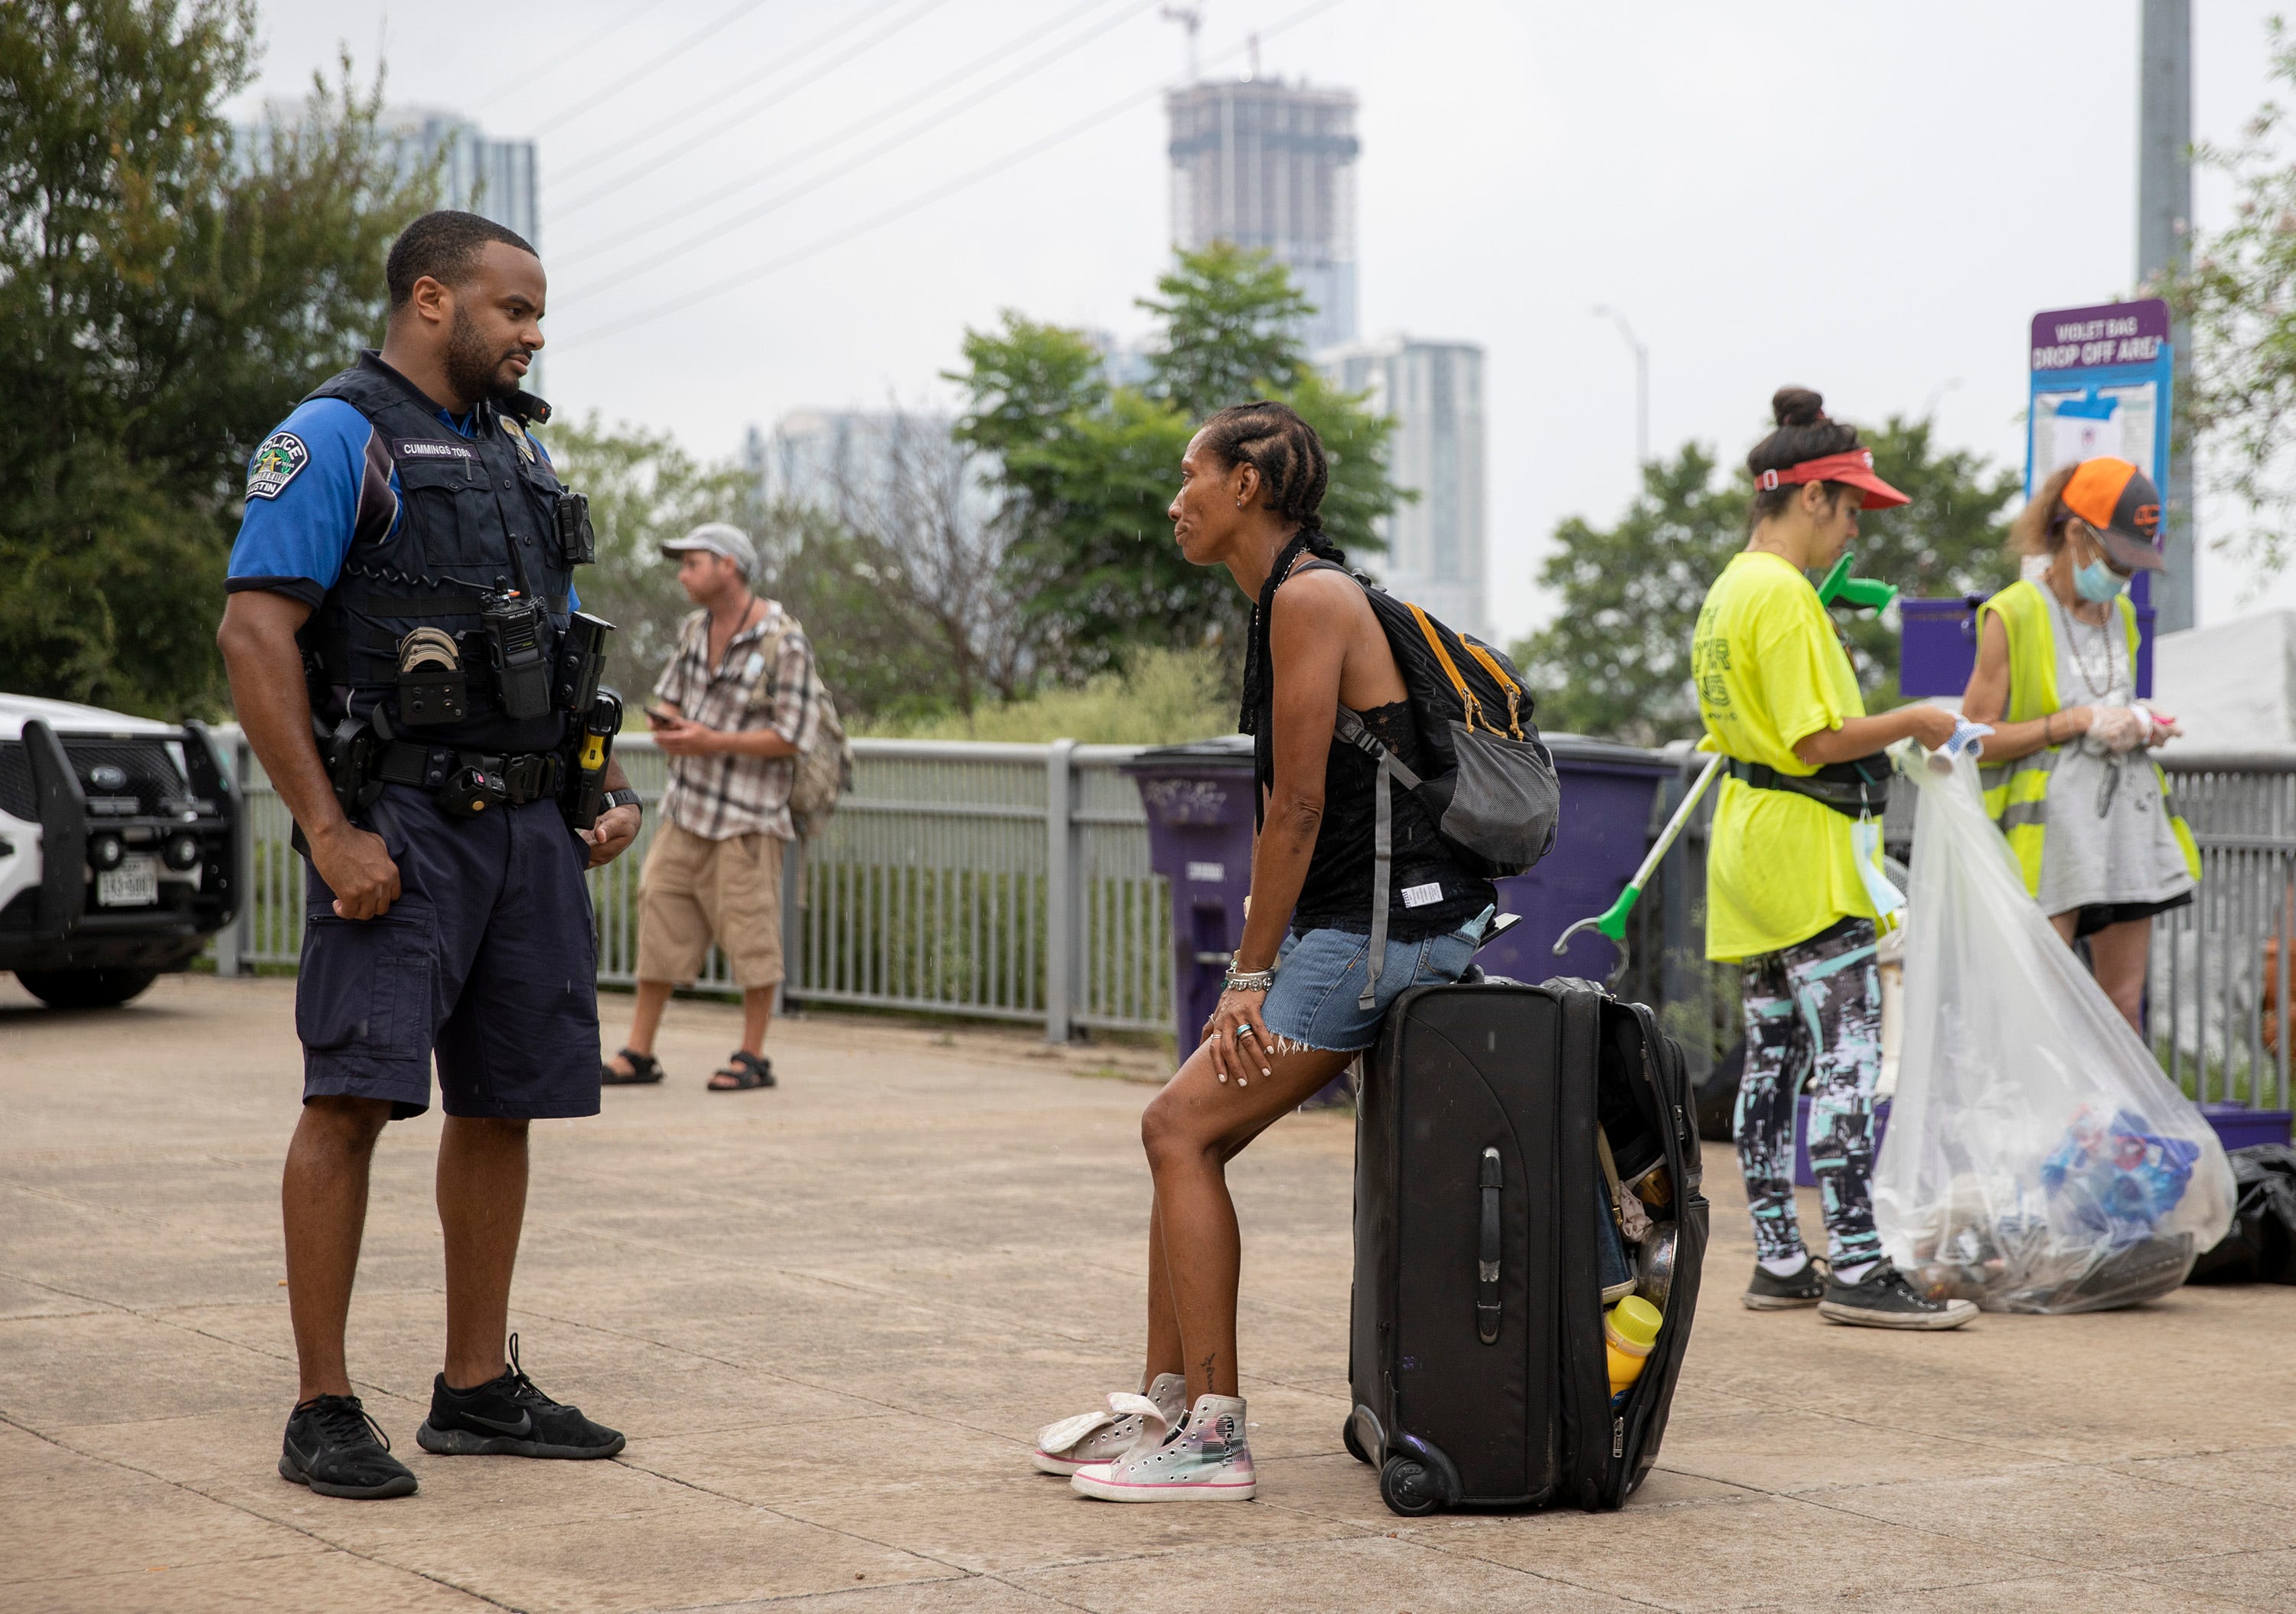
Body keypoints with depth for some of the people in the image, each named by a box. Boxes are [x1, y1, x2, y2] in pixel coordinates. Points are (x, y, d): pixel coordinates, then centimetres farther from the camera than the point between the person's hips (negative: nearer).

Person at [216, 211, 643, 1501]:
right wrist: (330, 834, -19)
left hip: (529, 828, 8)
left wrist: (607, 789, 12)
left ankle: (480, 1388, 17)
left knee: (502, 1103, 9)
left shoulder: (519, 452, 19)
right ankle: (325, 1413, -8)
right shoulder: (334, 440, -6)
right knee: (356, 1095, -11)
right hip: (399, 824, -8)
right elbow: (255, 634, -14)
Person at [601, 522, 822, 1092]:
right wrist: (667, 726, -3)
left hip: (746, 813, -7)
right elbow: (667, 698, 20)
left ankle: (753, 1057, 9)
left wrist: (714, 742, -19)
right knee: (659, 916, 4)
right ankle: (638, 1053, 9)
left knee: (748, 931, -2)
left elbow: (793, 736, -14)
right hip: (687, 806, 7)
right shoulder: (695, 629, 10)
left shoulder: (784, 642, -13)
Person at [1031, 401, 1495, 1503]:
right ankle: (1164, 1406, 16)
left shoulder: (1308, 597, -13)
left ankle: (1213, 1439, -9)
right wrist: (1257, 970, 17)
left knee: (1184, 1129, -10)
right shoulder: (1290, 600, 17)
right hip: (1350, 924, 10)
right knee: (1183, 1132, 10)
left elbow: (1297, 807, -15)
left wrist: (1251, 976, -11)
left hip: (1383, 924, -10)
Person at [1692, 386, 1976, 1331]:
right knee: (1849, 1054, -10)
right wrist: (1916, 721, -8)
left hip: (1750, 838, 10)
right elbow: (1818, 739, -21)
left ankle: (1779, 1261, 14)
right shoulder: (1785, 595, -15)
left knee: (1773, 1058, 10)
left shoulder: (1728, 590, 15)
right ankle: (1857, 1269, -11)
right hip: (1805, 843, -10)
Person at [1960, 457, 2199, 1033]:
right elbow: (1975, 738, -9)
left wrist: (2142, 727, 8)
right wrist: (2078, 721, -15)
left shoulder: (2120, 614, 17)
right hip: (2049, 831, -7)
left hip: (2128, 817, 7)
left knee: (2124, 1002, 5)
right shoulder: (2012, 616, -6)